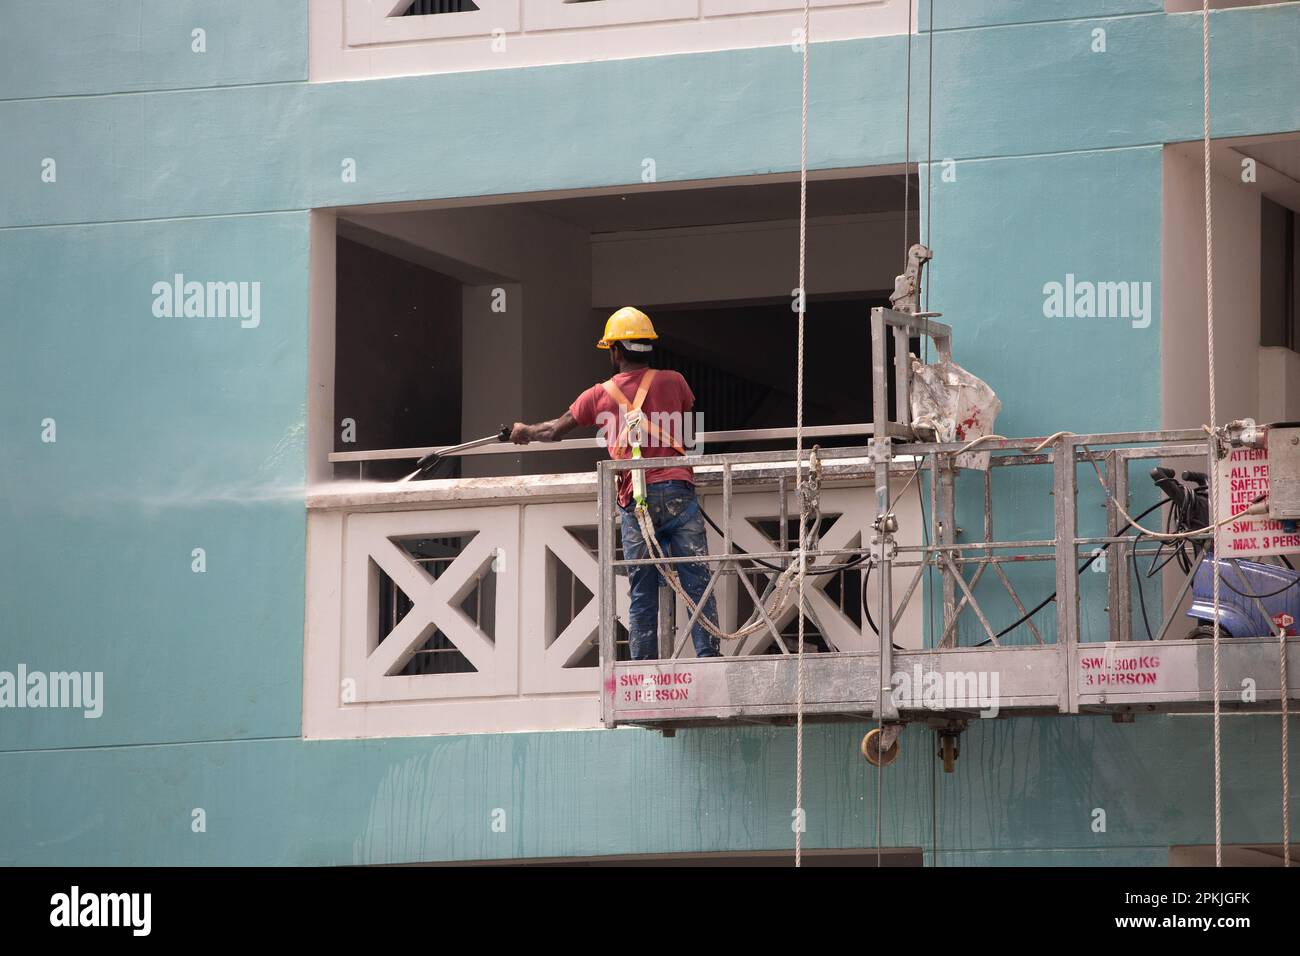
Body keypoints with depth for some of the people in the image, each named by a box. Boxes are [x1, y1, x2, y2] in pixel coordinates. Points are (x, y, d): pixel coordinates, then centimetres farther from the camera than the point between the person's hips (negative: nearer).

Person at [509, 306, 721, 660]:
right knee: (697, 582, -3)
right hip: (677, 488, -1)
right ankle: (708, 658, -10)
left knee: (642, 595, 5)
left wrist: (524, 431, 45)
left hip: (635, 499, 1)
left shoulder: (600, 395, 11)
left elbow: (555, 431, 24)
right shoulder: (673, 382, 11)